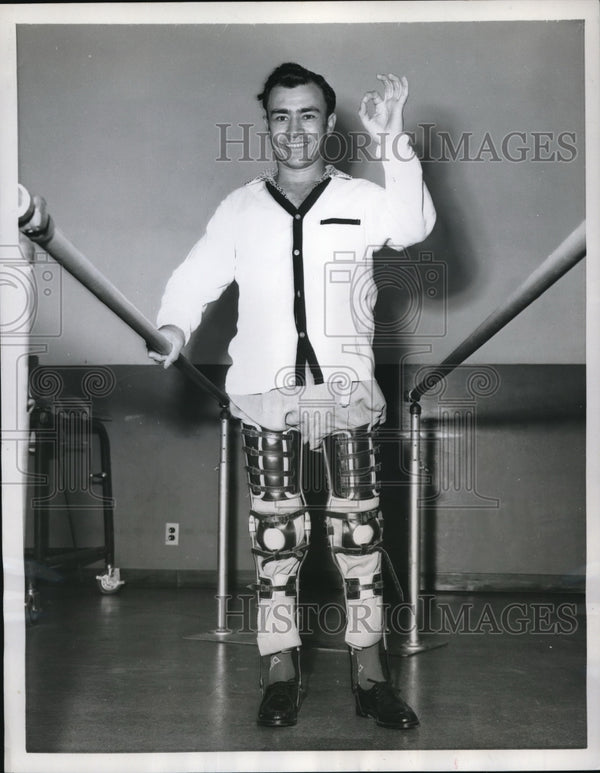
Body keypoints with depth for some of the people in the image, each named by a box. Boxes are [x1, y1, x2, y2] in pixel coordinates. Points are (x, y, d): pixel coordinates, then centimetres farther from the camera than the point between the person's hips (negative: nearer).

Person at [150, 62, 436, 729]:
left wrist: (391, 144, -27)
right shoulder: (240, 209, 10)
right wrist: (174, 325, -13)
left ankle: (369, 674, 10)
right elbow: (197, 277, 7)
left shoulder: (361, 199, 4)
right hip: (266, 392, 1)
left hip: (347, 387, -1)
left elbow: (412, 226, -16)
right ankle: (280, 670, 13)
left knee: (359, 527, 1)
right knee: (275, 531, 4)